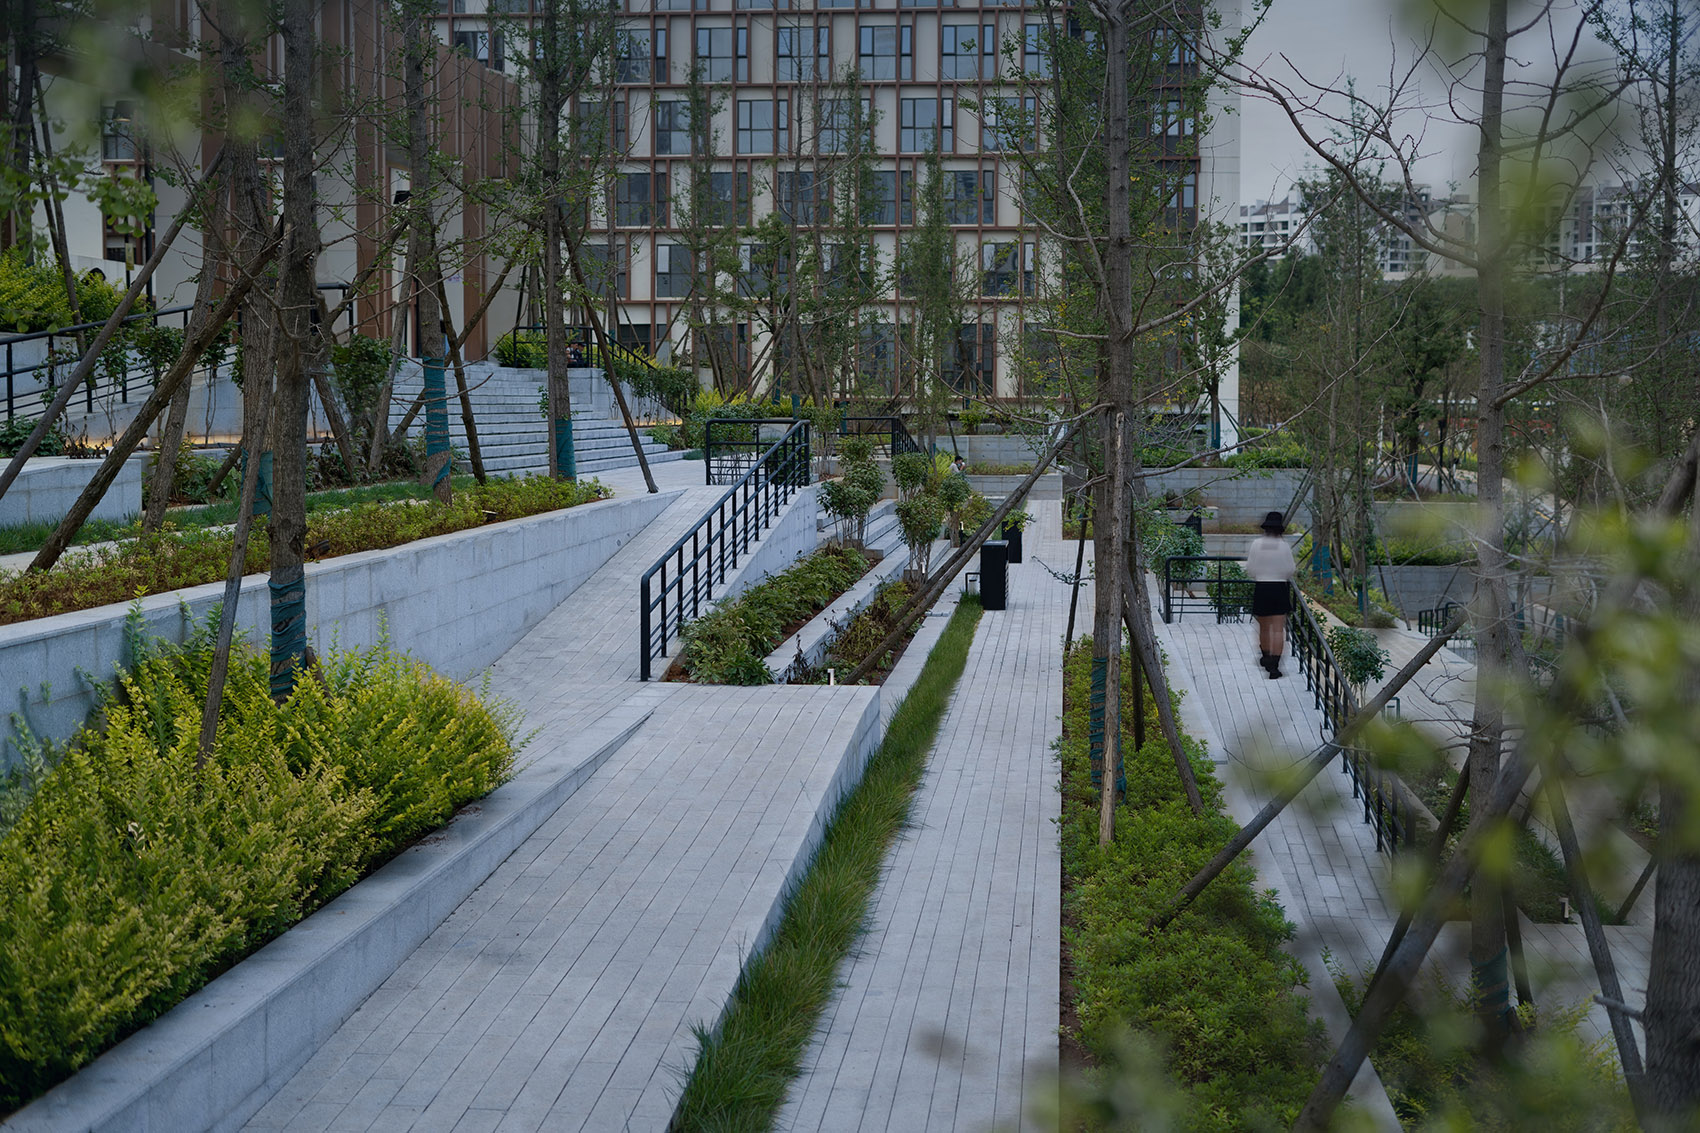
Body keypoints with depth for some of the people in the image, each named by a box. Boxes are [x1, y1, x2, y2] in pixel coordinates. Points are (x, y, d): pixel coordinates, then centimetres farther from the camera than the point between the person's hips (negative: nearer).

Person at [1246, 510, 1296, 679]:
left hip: (1261, 588, 2)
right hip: (1280, 588, -2)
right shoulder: (1283, 546, -6)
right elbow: (1290, 570, -1)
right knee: (1278, 628, -4)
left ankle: (1266, 658, 33)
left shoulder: (1256, 544, -4)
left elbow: (1250, 569, -1)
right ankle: (1274, 665, -14)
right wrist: (1296, 569, 21)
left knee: (1264, 627, 18)